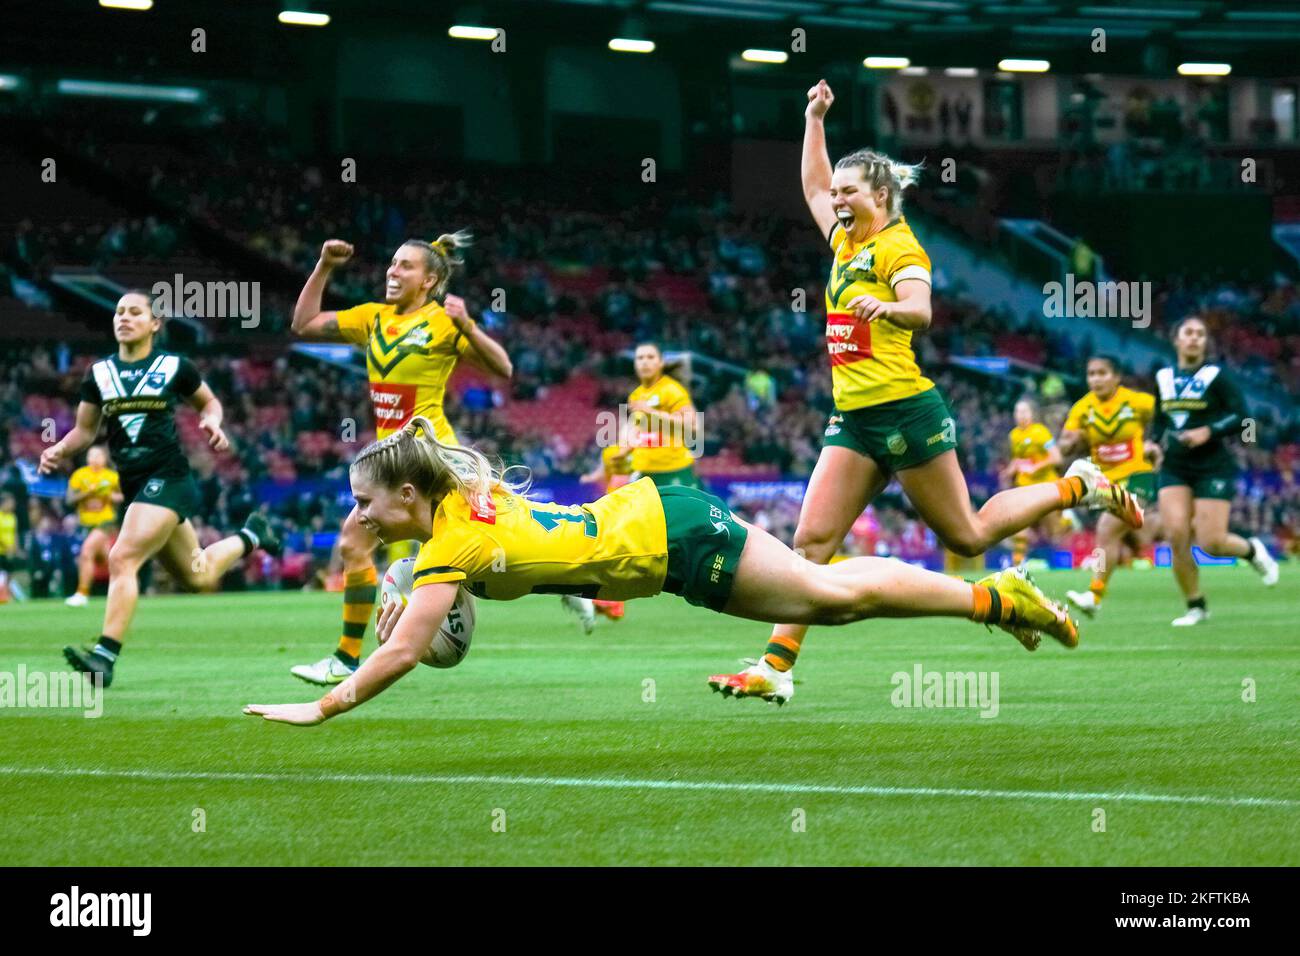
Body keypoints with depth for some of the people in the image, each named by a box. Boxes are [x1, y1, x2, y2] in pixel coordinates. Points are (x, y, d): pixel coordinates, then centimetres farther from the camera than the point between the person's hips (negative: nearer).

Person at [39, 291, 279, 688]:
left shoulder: (174, 367, -2)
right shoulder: (99, 373, 8)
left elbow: (209, 402, 14)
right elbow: (85, 429, 13)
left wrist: (212, 421, -9)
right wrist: (59, 451, -6)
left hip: (168, 478, -6)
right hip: (132, 485, 6)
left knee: (122, 559, -24)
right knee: (198, 577, 18)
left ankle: (104, 656, -25)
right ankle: (249, 537, 49)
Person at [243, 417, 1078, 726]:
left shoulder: (454, 538, -20)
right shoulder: (464, 498, 3)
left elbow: (401, 653, -23)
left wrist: (323, 708, -16)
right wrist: (417, 601, 10)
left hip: (668, 536, -7)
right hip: (654, 511, 7)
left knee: (834, 594, -2)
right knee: (828, 595, 15)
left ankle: (997, 596, 7)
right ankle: (997, 593, 22)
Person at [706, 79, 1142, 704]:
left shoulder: (899, 247, -9)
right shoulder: (846, 241, 14)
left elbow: (921, 309, -27)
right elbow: (814, 188, 33)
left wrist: (886, 307, -47)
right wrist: (815, 120, 30)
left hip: (905, 410, -7)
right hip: (853, 418, 7)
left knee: (968, 536, 2)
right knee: (812, 538, -6)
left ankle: (1077, 487, 21)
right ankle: (776, 665, -11)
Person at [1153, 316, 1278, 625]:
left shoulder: (1216, 376, -4)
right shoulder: (1163, 377, 10)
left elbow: (1240, 416, -9)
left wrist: (1208, 432, -21)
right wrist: (1156, 443, 6)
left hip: (1213, 468, -4)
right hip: (1174, 469, 4)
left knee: (1211, 542, -11)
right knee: (1177, 536, -12)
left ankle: (1253, 550, 25)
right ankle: (1196, 607, 4)